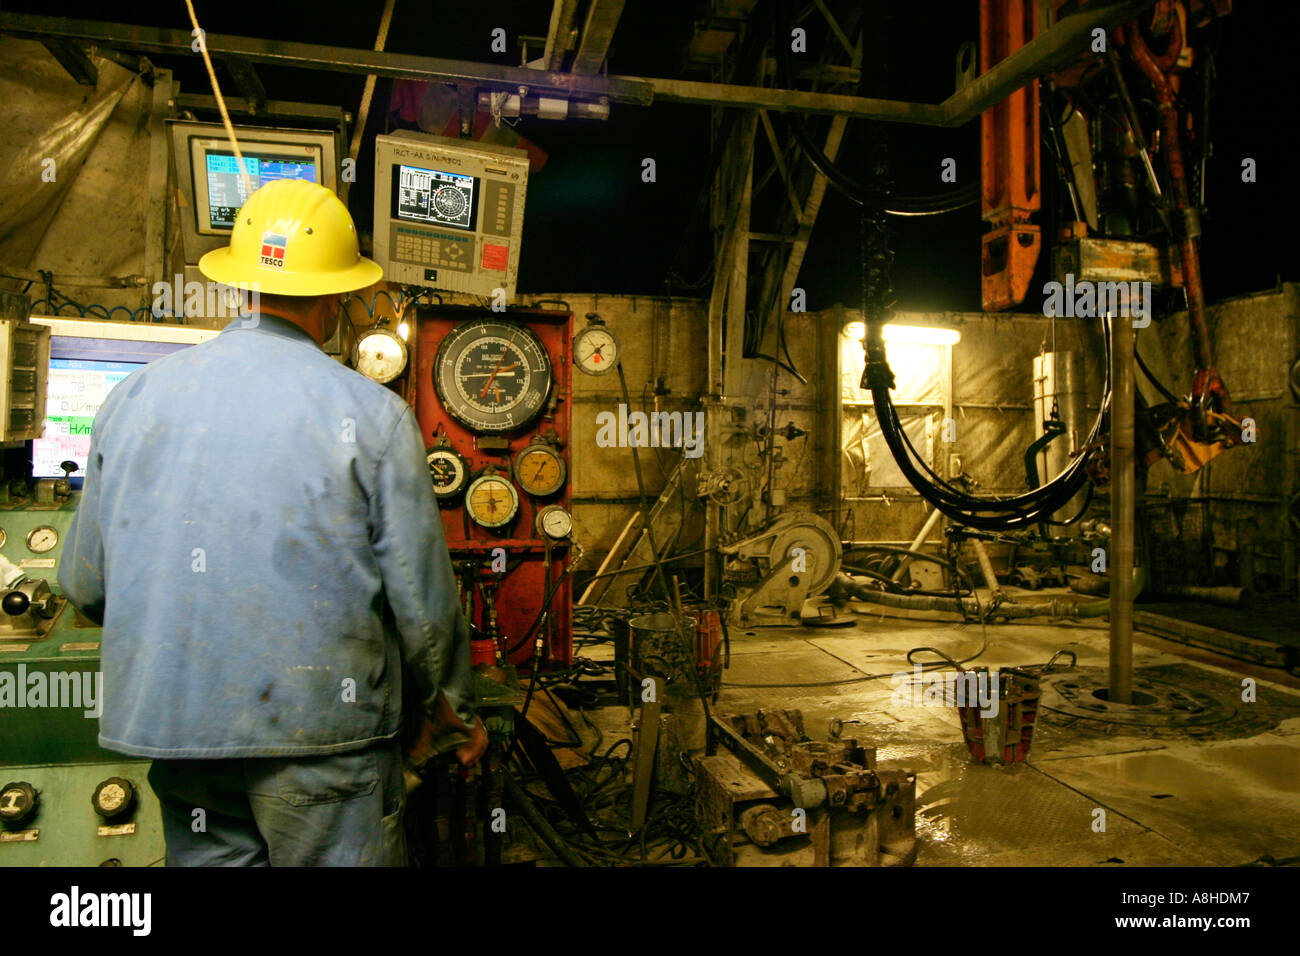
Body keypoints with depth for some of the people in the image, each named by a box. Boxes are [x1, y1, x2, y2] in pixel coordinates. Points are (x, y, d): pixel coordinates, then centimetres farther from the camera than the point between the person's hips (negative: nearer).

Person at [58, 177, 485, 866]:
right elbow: (422, 595, -9)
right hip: (320, 730, -4)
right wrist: (454, 703, 9)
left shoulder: (134, 397, 2)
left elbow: (83, 585, 9)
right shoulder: (372, 413, -11)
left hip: (171, 725, 5)